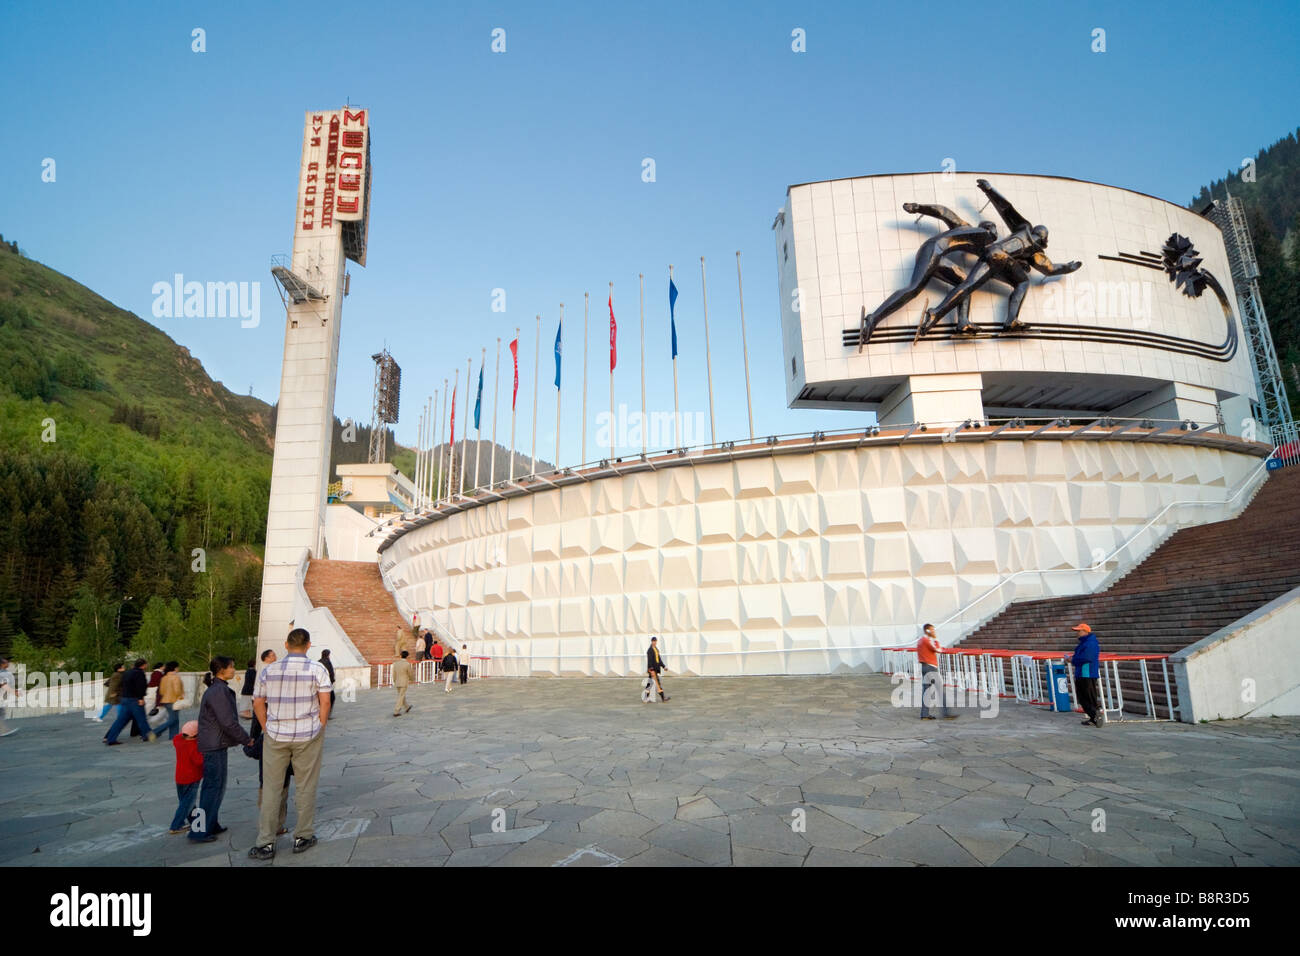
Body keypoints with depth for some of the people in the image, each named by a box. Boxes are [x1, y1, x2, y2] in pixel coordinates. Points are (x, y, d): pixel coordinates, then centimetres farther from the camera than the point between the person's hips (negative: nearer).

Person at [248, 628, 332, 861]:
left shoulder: (268, 671, 1)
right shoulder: (317, 669, -7)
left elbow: (258, 704, 6)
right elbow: (325, 702, -9)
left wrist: (268, 729, 15)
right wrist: (320, 729, 2)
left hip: (276, 736, 2)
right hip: (308, 735, -2)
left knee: (272, 789, 12)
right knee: (306, 787, 10)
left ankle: (265, 843, 17)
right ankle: (303, 837, 21)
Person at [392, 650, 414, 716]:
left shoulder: (395, 663, 1)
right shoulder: (407, 664, -15)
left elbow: (394, 674, 7)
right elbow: (410, 674, -6)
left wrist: (395, 682, 20)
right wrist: (413, 670, 16)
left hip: (397, 683, 6)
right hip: (404, 683, -6)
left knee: (402, 696, 21)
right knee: (401, 698, 0)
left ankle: (407, 707, 37)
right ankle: (396, 712, -2)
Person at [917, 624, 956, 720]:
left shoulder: (920, 641, 17)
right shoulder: (926, 640, -12)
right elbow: (937, 649, -15)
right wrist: (935, 639, -8)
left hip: (924, 667, 10)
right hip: (930, 668, -10)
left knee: (926, 690, 8)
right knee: (941, 690, -6)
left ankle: (925, 714, 8)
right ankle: (947, 713, -5)